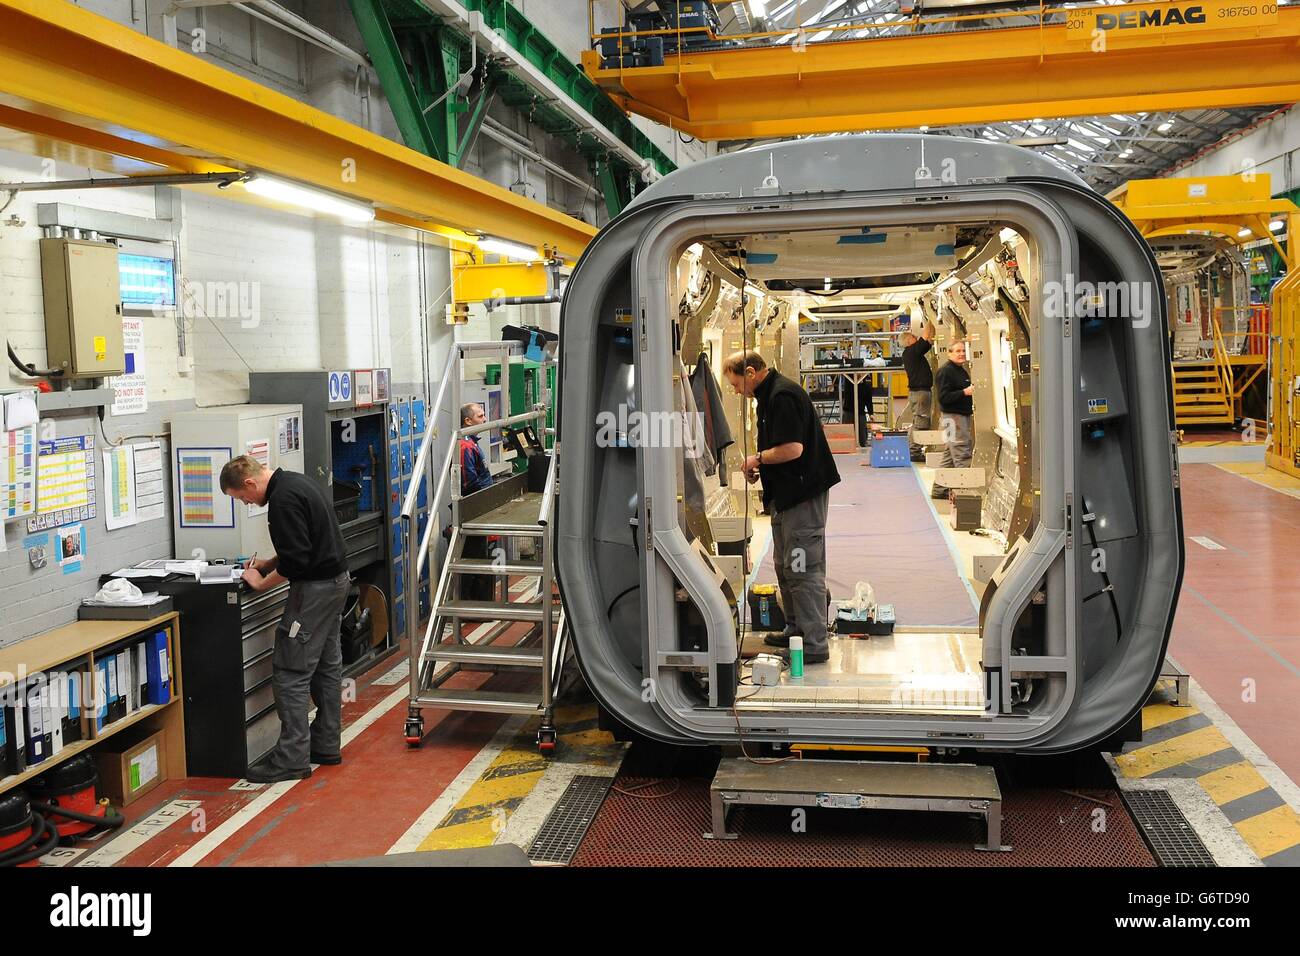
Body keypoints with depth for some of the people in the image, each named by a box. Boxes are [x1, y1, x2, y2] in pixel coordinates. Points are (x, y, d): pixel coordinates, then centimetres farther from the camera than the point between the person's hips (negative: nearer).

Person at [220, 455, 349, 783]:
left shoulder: (283, 499, -20)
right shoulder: (295, 482, 12)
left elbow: (296, 560, -23)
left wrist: (261, 583, -9)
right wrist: (270, 563, 13)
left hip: (315, 588, -11)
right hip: (335, 580, 11)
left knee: (290, 672, -6)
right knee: (326, 665, 15)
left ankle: (293, 758, -2)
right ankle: (326, 745, 23)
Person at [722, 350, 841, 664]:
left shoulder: (782, 396, -19)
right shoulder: (770, 394, 15)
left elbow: (792, 449, -26)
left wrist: (758, 458, -11)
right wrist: (759, 467, 9)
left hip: (803, 494, -11)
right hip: (787, 495, 11)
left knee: (803, 570, -7)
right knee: (786, 567, 19)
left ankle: (815, 645, -2)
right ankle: (796, 629, 31)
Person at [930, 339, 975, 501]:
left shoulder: (962, 371, 18)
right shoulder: (945, 372, -12)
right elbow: (943, 397, -20)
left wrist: (971, 407, 16)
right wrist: (965, 392, -25)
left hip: (962, 415, 10)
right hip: (952, 417, -10)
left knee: (949, 456, 13)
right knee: (962, 454, -11)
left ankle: (939, 490, 20)